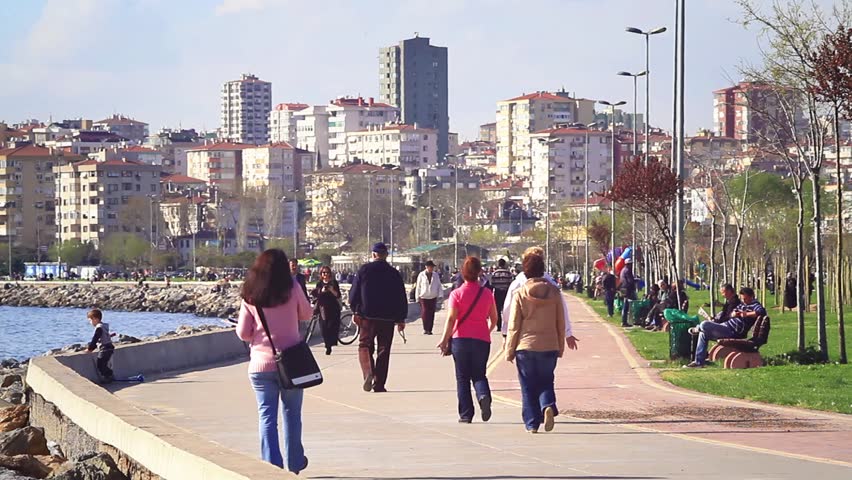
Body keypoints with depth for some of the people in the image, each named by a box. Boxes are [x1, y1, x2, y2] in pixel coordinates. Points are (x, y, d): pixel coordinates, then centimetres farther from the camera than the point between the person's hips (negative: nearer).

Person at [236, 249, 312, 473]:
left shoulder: (250, 296, -3)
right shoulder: (292, 289, -7)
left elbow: (243, 333, -1)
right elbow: (306, 314, 7)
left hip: (261, 363, 0)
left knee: (267, 416, 4)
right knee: (292, 413, 15)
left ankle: (271, 466, -4)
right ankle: (294, 463, 27)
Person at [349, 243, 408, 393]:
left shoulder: (364, 271, -2)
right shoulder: (394, 274, 2)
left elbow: (353, 293, 0)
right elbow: (402, 298, 4)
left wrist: (355, 311, 14)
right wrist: (401, 319, 10)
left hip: (367, 317, -1)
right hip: (388, 318, 1)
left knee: (365, 346, 9)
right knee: (383, 351, 7)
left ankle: (368, 372, -18)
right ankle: (379, 384, 5)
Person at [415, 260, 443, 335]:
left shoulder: (436, 275, 6)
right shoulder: (421, 275, -1)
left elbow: (439, 285, 11)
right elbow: (418, 287, 4)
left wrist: (440, 295, -1)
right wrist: (417, 298, 3)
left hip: (433, 298, 2)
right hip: (423, 297, -2)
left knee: (431, 314, 3)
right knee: (425, 313, -9)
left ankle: (429, 329, 10)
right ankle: (425, 329, -1)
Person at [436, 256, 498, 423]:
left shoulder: (456, 294, -6)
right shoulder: (487, 293, 2)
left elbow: (451, 319, -12)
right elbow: (494, 319, 8)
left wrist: (444, 340, -6)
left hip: (460, 339, -2)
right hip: (482, 339, 2)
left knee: (462, 378, 8)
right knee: (479, 375, 12)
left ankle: (465, 414, 5)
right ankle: (484, 395, -20)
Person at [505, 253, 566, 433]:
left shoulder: (520, 295, -6)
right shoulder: (554, 292, 1)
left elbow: (514, 326, -4)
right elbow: (561, 323, 6)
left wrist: (509, 351, 4)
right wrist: (560, 347, 16)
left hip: (526, 346, -2)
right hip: (549, 346, 2)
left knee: (528, 386, 7)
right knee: (546, 382, 14)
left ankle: (532, 423, 5)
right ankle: (548, 406, -15)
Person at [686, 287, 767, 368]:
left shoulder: (754, 305, -11)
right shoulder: (743, 305, 17)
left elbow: (762, 312, -32)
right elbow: (732, 314, 24)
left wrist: (746, 314, -26)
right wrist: (734, 314, -1)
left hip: (733, 332, -11)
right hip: (727, 326, 11)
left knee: (704, 325, -20)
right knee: (703, 334, 24)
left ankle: (697, 329, 21)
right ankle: (699, 362, 21)